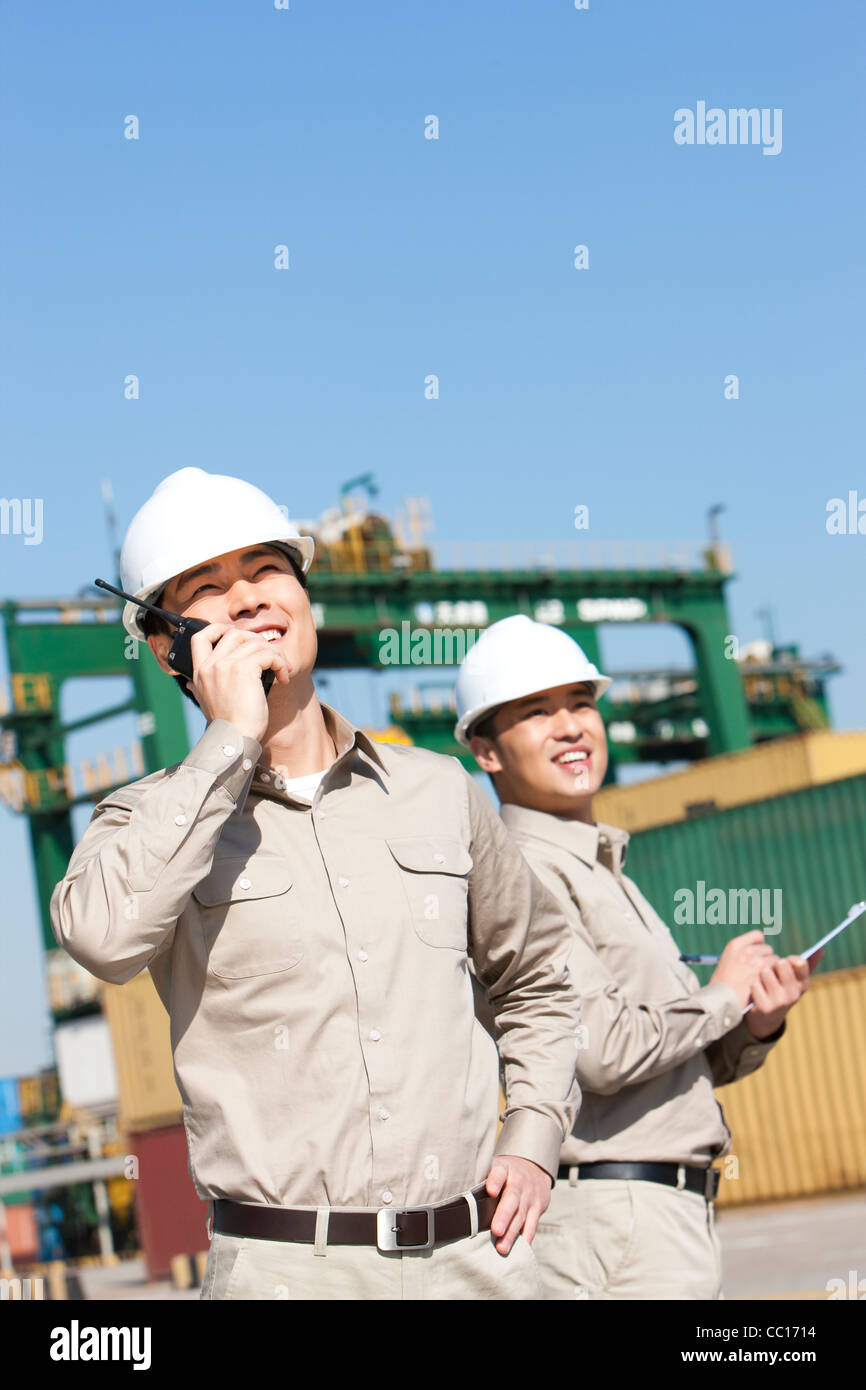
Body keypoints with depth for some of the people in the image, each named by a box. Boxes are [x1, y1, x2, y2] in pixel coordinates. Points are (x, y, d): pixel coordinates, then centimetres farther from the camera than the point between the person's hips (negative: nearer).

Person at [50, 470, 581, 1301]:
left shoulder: (440, 790, 12)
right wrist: (231, 739, -14)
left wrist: (533, 1135, 11)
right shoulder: (151, 820, 2)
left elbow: (534, 976, 26)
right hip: (288, 1269, -3)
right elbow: (103, 935, -22)